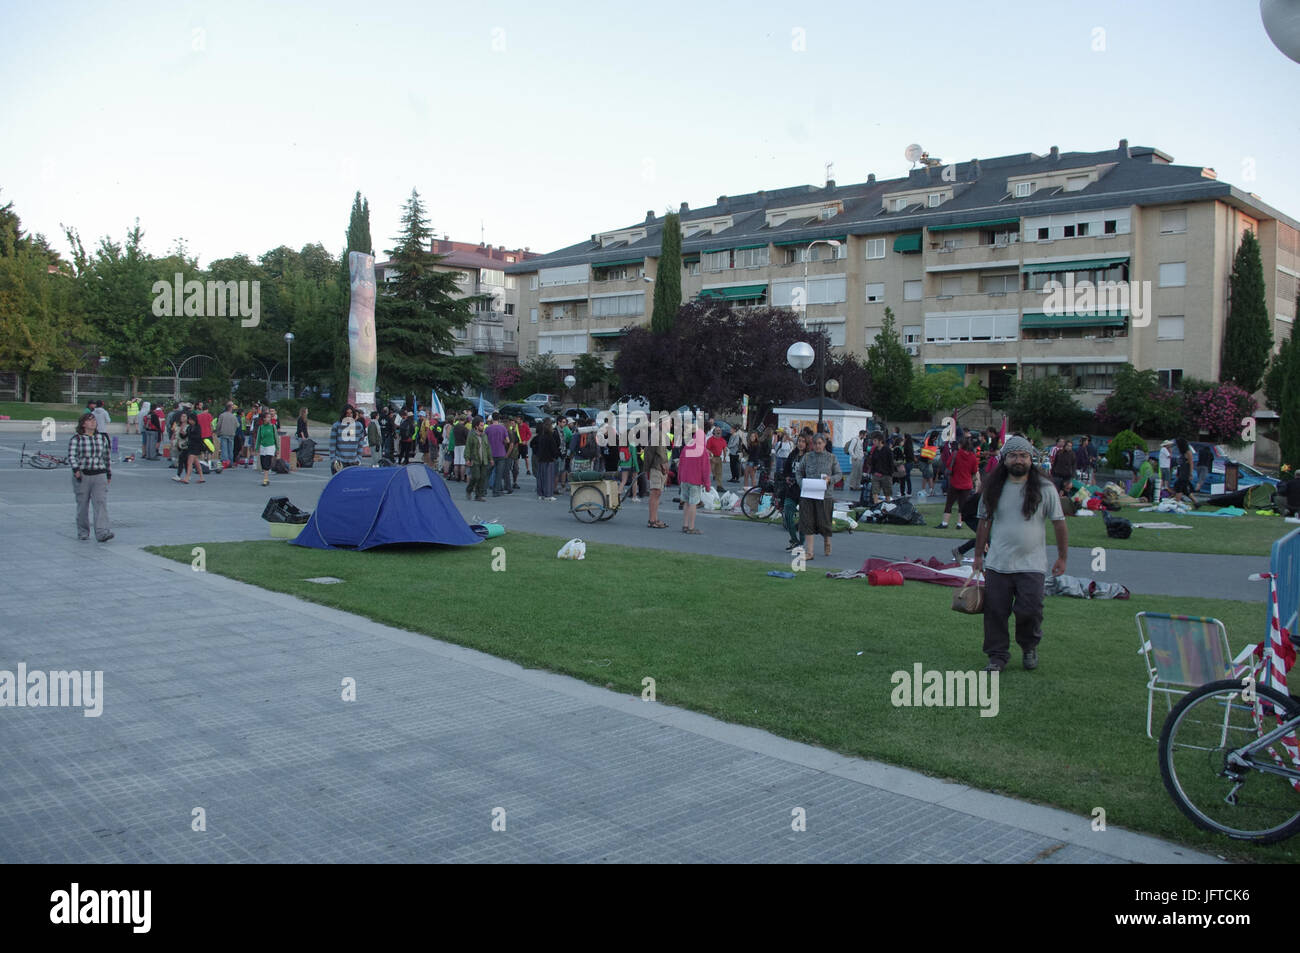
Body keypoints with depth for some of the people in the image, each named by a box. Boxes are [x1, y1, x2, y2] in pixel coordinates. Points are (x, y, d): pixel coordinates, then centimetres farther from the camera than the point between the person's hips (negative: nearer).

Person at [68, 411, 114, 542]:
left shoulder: (103, 438, 9)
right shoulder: (76, 439, -1)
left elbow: (108, 457, 16)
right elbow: (71, 456, -8)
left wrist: (109, 475, 18)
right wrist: (76, 470, -23)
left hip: (99, 476, 1)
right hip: (82, 476, -1)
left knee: (101, 503, -12)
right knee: (82, 505, 7)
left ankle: (102, 532, -20)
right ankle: (83, 532, 22)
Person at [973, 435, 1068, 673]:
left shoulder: (1045, 488, -1)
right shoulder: (994, 488, 6)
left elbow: (1059, 523, 4)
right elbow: (984, 521, 13)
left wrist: (1062, 557, 6)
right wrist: (978, 554, 14)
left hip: (1031, 565, -2)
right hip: (997, 564, 2)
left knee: (1029, 610, -7)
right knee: (995, 612, 2)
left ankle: (1029, 648, 22)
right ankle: (998, 656, 17)